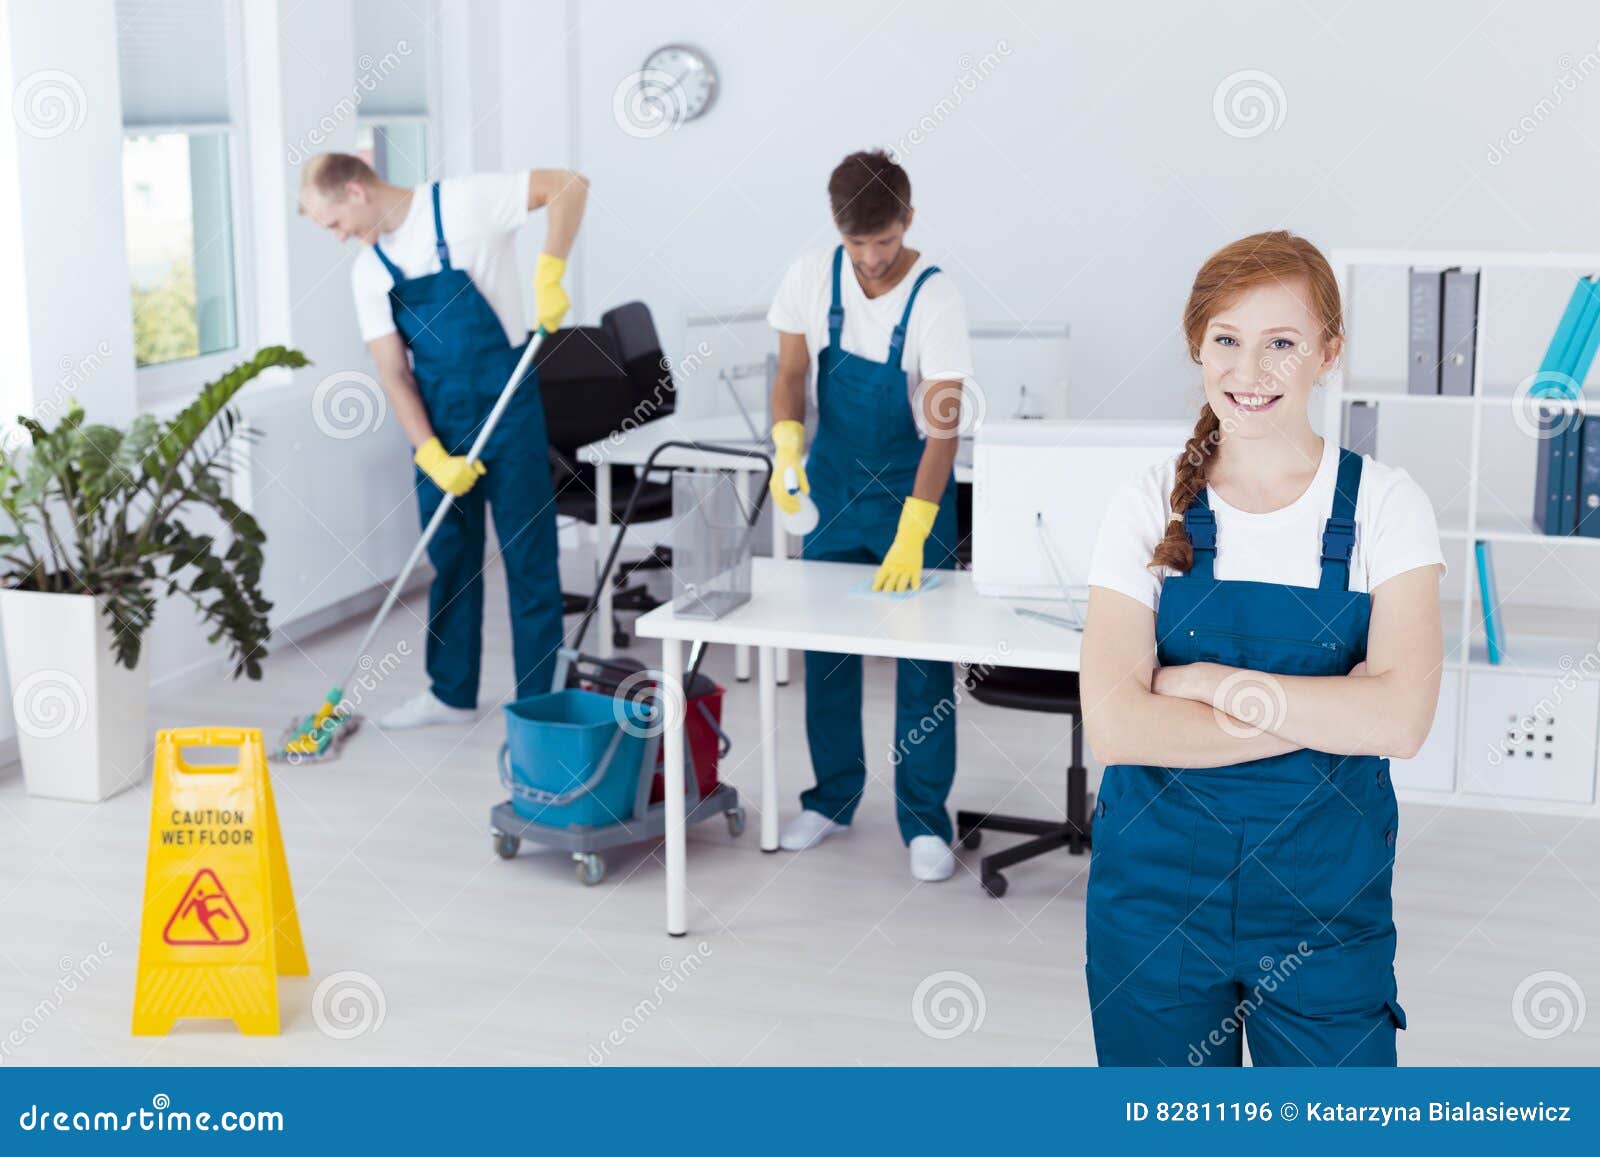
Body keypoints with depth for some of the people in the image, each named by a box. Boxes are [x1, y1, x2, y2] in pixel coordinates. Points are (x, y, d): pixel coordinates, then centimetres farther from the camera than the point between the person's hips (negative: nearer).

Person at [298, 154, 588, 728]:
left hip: (507, 407, -5)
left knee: (528, 557, -1)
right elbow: (394, 375, 2)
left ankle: (537, 701, 7)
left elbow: (568, 184, -14)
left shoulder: (462, 204, -11)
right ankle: (452, 693, 26)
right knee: (450, 559, 13)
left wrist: (549, 273, -24)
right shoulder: (368, 271, 5)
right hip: (439, 422, 6)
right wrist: (432, 456, -9)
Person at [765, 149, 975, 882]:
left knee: (923, 659, -1)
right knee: (826, 649, 11)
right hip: (833, 490, 4)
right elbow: (791, 373, 3)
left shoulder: (934, 300, -20)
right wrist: (787, 443, -19)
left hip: (912, 493, -4)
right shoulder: (811, 278, -8)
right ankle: (833, 795, 26)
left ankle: (924, 820, 8)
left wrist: (911, 535, -33)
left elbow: (943, 426, -24)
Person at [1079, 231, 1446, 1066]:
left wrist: (1212, 682, -16)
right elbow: (1115, 725, -15)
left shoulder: (1384, 506, -4)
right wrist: (1322, 718, -16)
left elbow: (1399, 718, -17)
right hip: (1158, 884, 1)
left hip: (1327, 890, -1)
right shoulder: (1150, 508, -3)